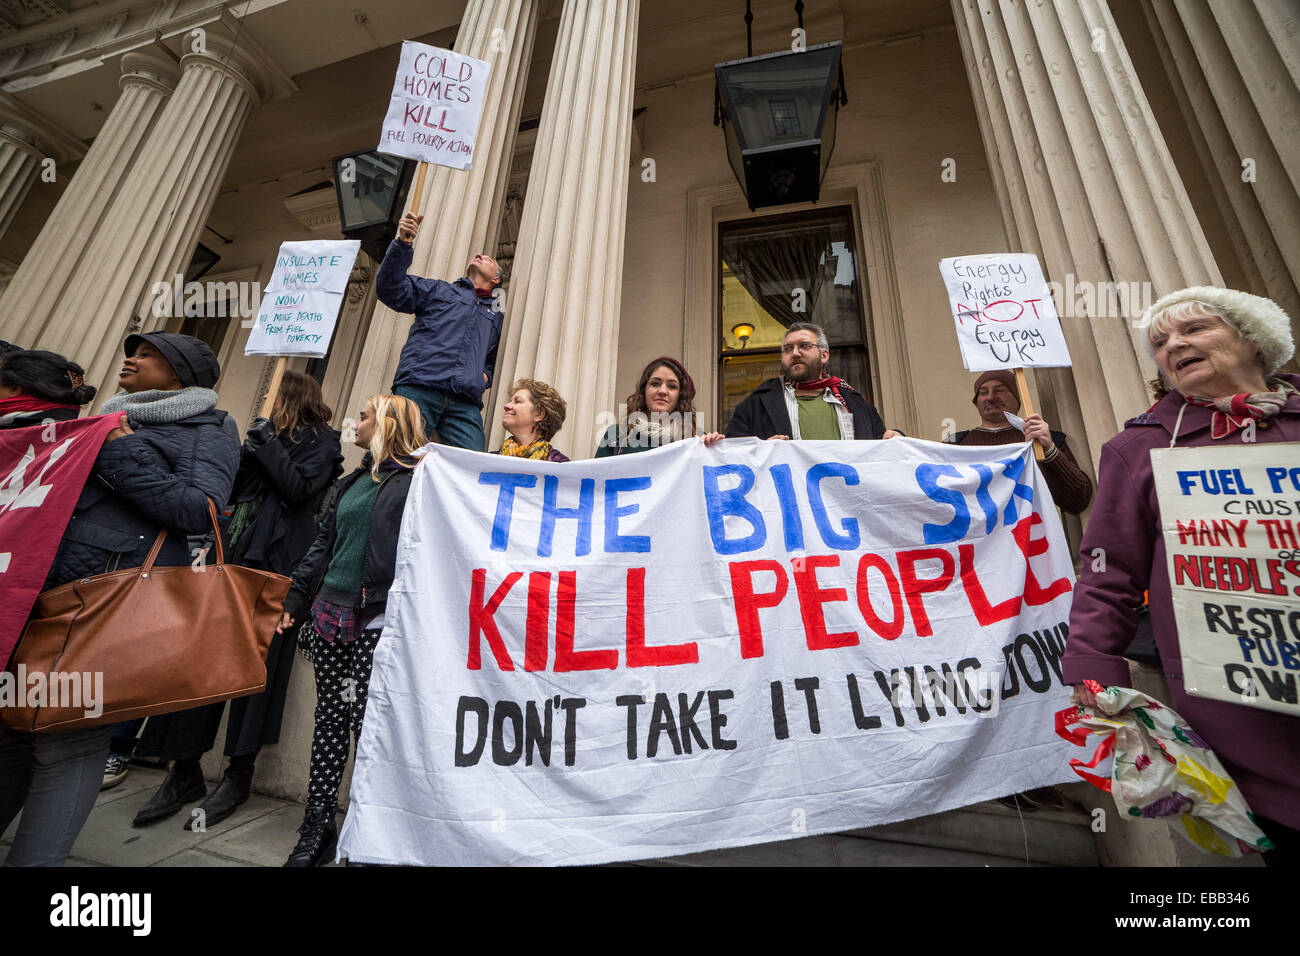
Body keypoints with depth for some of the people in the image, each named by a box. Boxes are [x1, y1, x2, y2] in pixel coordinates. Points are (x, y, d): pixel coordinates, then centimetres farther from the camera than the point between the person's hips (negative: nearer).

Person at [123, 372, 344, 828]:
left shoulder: (321, 442, 1)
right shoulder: (264, 432, 21)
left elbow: (298, 489, -14)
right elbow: (231, 487, 16)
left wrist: (266, 444, -8)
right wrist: (248, 451, 1)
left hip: (272, 566, -6)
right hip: (231, 554, 7)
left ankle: (239, 774, 13)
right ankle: (185, 771, 19)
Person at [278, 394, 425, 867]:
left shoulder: (416, 481, -7)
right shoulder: (350, 482, 18)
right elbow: (323, 543, 20)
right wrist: (296, 598, 16)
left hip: (378, 620, -7)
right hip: (331, 614, 7)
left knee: (367, 722, 0)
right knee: (329, 718, 14)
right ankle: (318, 825, 28)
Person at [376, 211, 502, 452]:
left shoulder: (497, 316, 30)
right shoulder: (438, 290, 23)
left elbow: (494, 360, 34)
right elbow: (391, 291, 8)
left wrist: (486, 375, 11)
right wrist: (402, 244, -4)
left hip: (465, 404, 2)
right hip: (418, 389, -1)